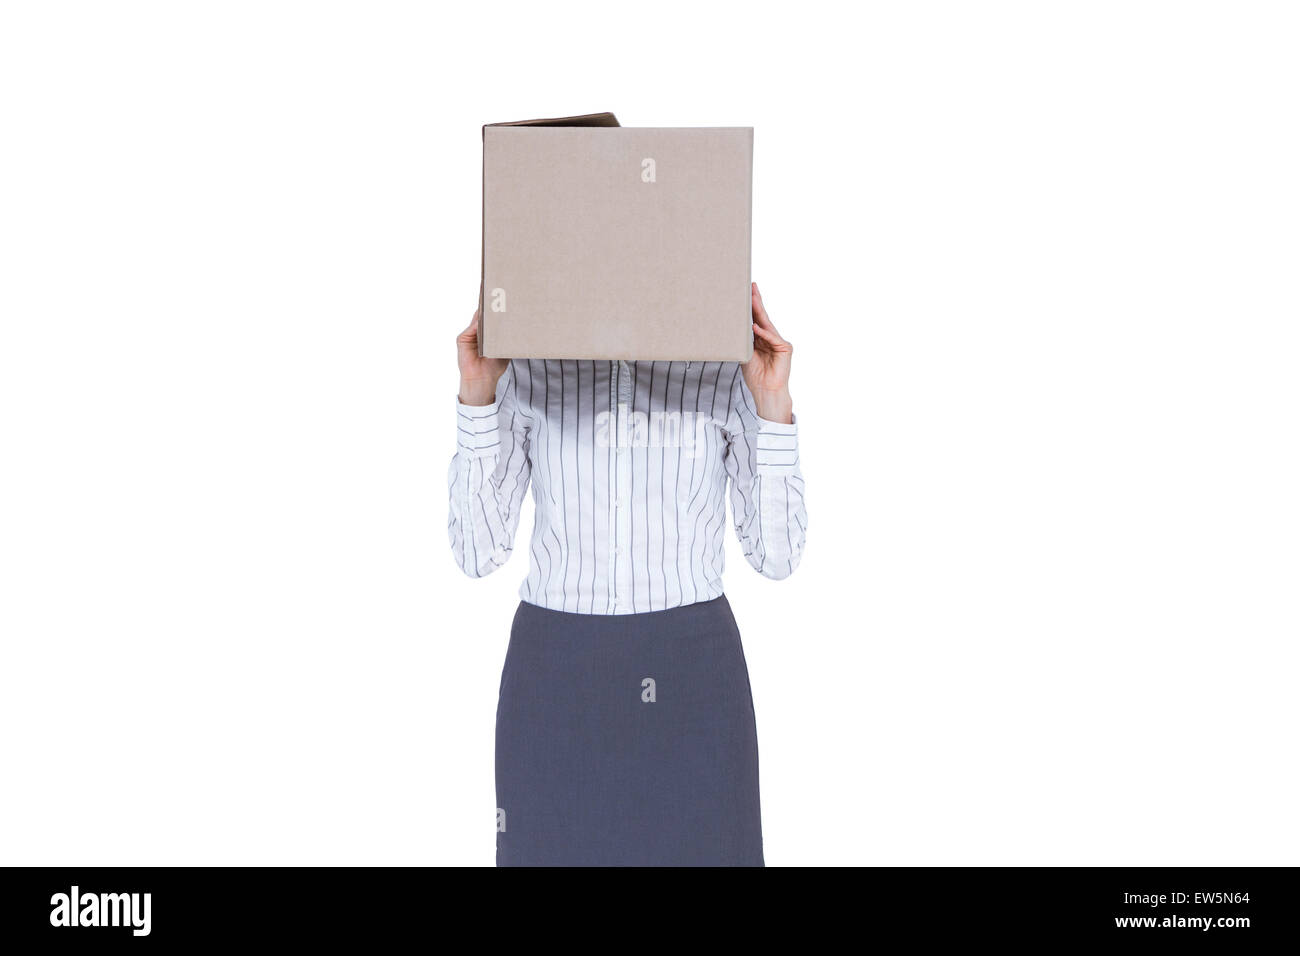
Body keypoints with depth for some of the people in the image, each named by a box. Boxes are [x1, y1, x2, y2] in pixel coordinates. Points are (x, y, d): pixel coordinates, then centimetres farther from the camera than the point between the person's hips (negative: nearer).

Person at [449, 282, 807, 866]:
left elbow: (775, 554, -4)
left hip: (689, 674, 0)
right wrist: (476, 393, -12)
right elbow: (478, 553, -4)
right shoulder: (526, 371, 0)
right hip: (555, 676, 1)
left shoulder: (730, 369, -3)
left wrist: (774, 401, -13)